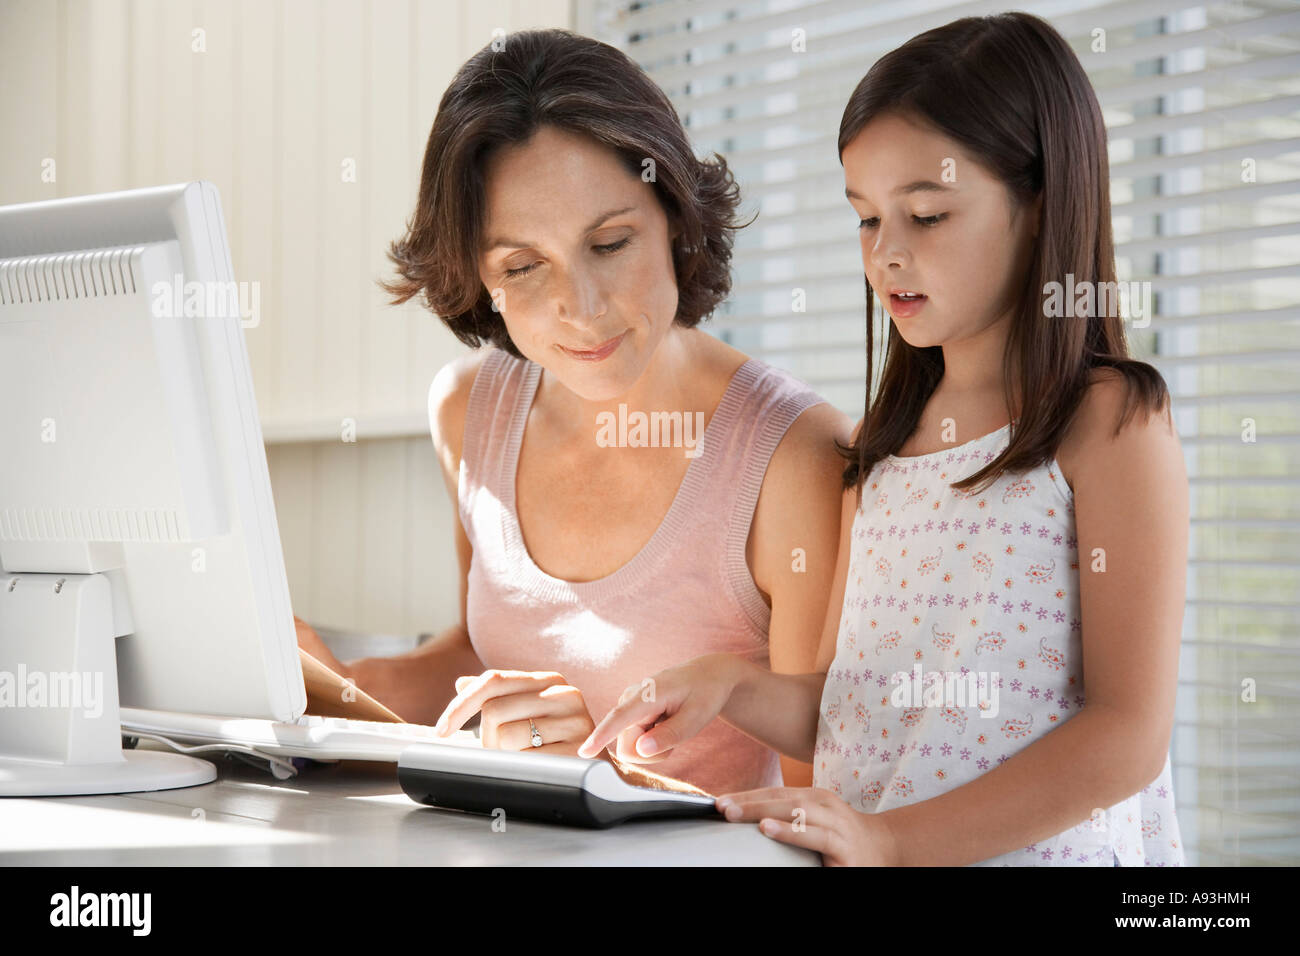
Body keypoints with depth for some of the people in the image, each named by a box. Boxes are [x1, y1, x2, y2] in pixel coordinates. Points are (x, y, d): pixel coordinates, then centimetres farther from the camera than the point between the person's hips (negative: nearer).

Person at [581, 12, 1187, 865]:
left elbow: (1130, 735, -11)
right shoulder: (883, 441, 16)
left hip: (1038, 850, -5)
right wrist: (728, 686, -1)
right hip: (858, 846, 5)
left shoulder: (1111, 421, -4)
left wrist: (893, 841, -17)